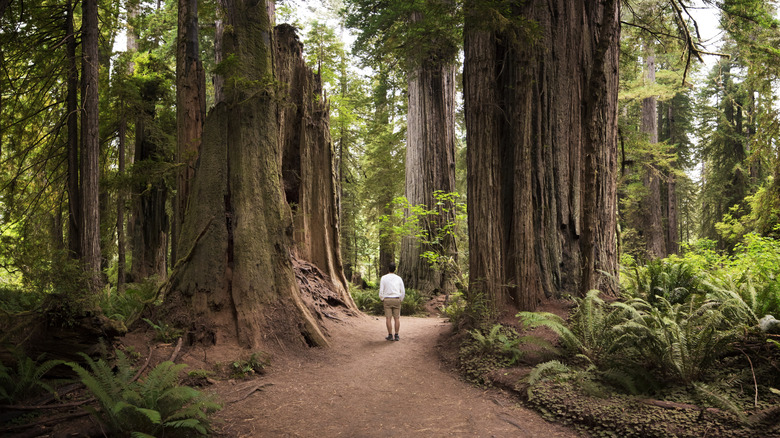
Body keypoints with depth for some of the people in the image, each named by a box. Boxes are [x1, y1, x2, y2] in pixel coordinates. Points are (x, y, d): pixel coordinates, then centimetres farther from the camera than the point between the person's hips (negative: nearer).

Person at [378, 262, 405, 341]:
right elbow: (403, 292, 3)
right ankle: (396, 335, 5)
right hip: (396, 299, 2)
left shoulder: (384, 278, -2)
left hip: (387, 300, -1)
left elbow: (381, 291, -6)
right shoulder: (399, 278, 3)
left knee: (388, 318, 1)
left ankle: (390, 335, 1)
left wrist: (382, 300, 9)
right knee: (397, 318, 6)